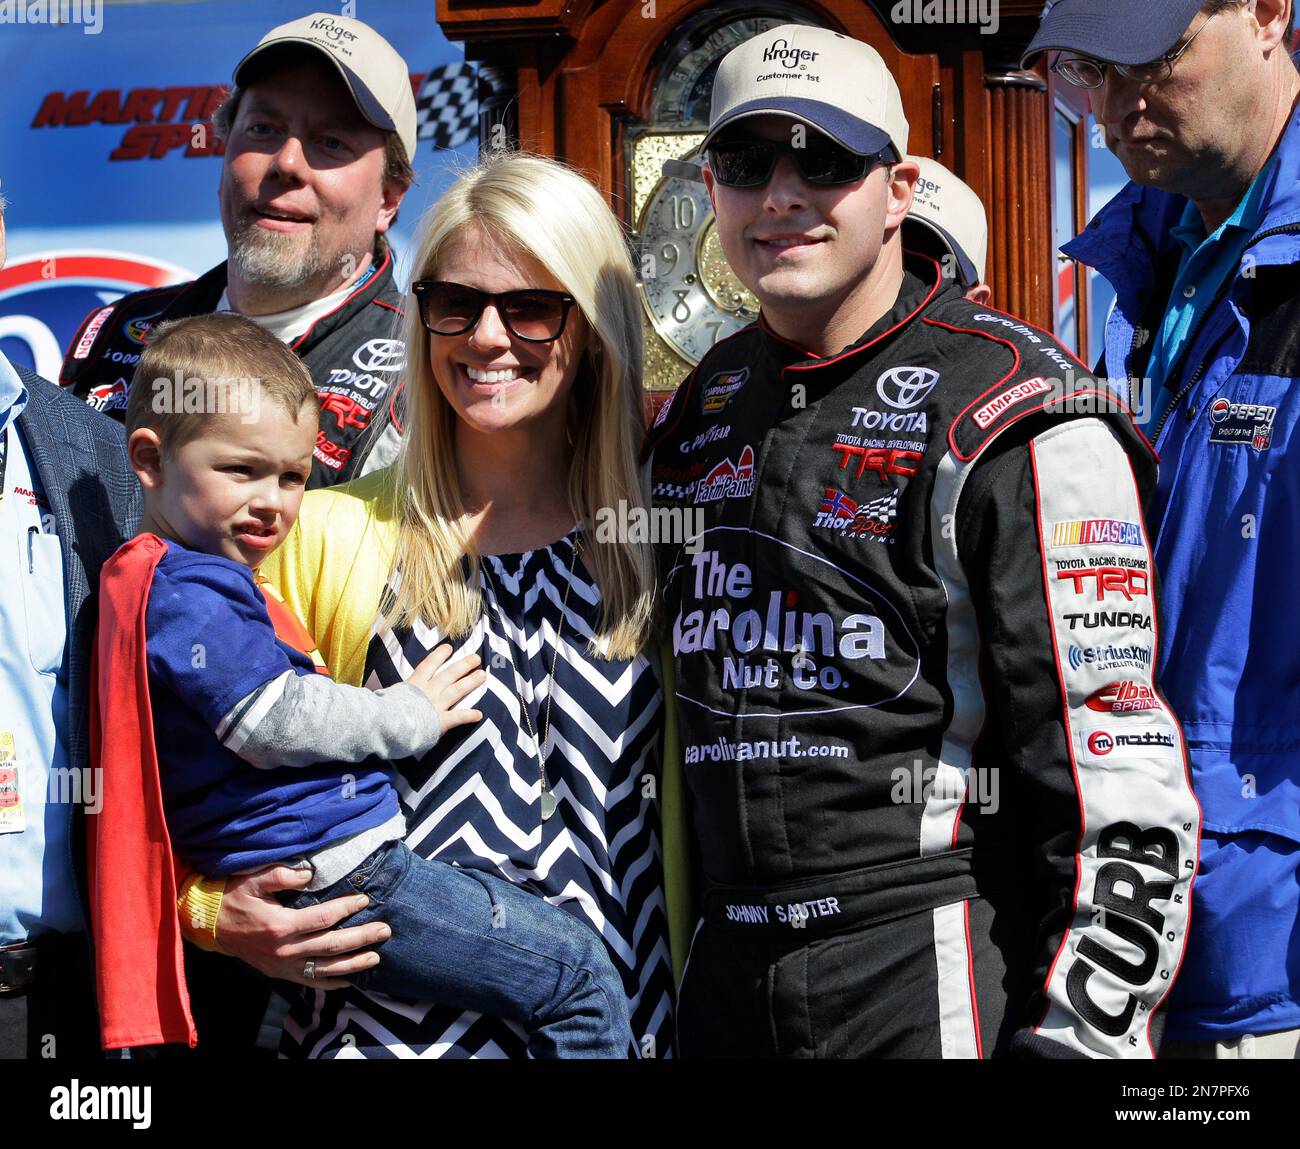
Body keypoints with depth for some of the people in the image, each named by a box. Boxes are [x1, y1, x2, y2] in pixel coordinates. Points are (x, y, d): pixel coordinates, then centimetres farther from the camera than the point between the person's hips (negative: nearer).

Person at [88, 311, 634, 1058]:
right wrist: (411, 715, -8)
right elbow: (272, 722, -20)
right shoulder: (189, 595, -15)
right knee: (580, 974, -9)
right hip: (335, 881, -11)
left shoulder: (192, 582, 19)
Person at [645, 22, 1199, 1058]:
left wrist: (1079, 1030, -18)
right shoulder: (701, 410, 12)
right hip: (729, 968, 6)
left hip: (937, 972, -6)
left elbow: (1117, 772, -14)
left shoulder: (1014, 416, -9)